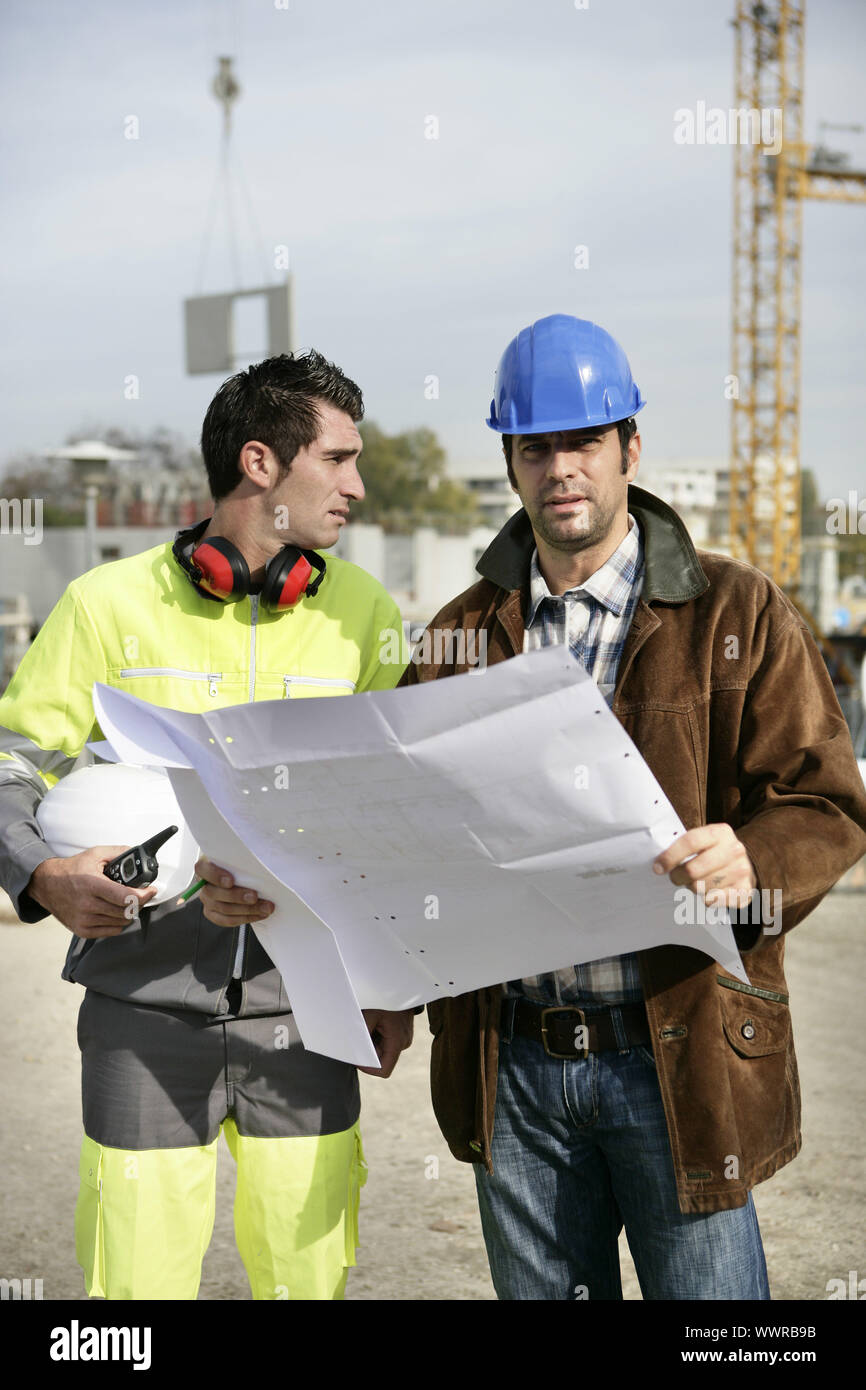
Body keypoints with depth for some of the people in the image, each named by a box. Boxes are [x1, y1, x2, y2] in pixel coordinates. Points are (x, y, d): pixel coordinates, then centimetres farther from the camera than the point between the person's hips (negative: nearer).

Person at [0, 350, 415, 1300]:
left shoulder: (362, 614, 6)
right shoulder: (109, 605, -1)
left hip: (302, 1009, 2)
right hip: (146, 1008, -2)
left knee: (310, 1274, 7)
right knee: (138, 1273, 2)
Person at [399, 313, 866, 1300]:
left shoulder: (737, 615, 1)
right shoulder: (463, 633, 10)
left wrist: (753, 861, -25)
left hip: (678, 1056, -3)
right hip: (513, 1065, 3)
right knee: (541, 1292, 15)